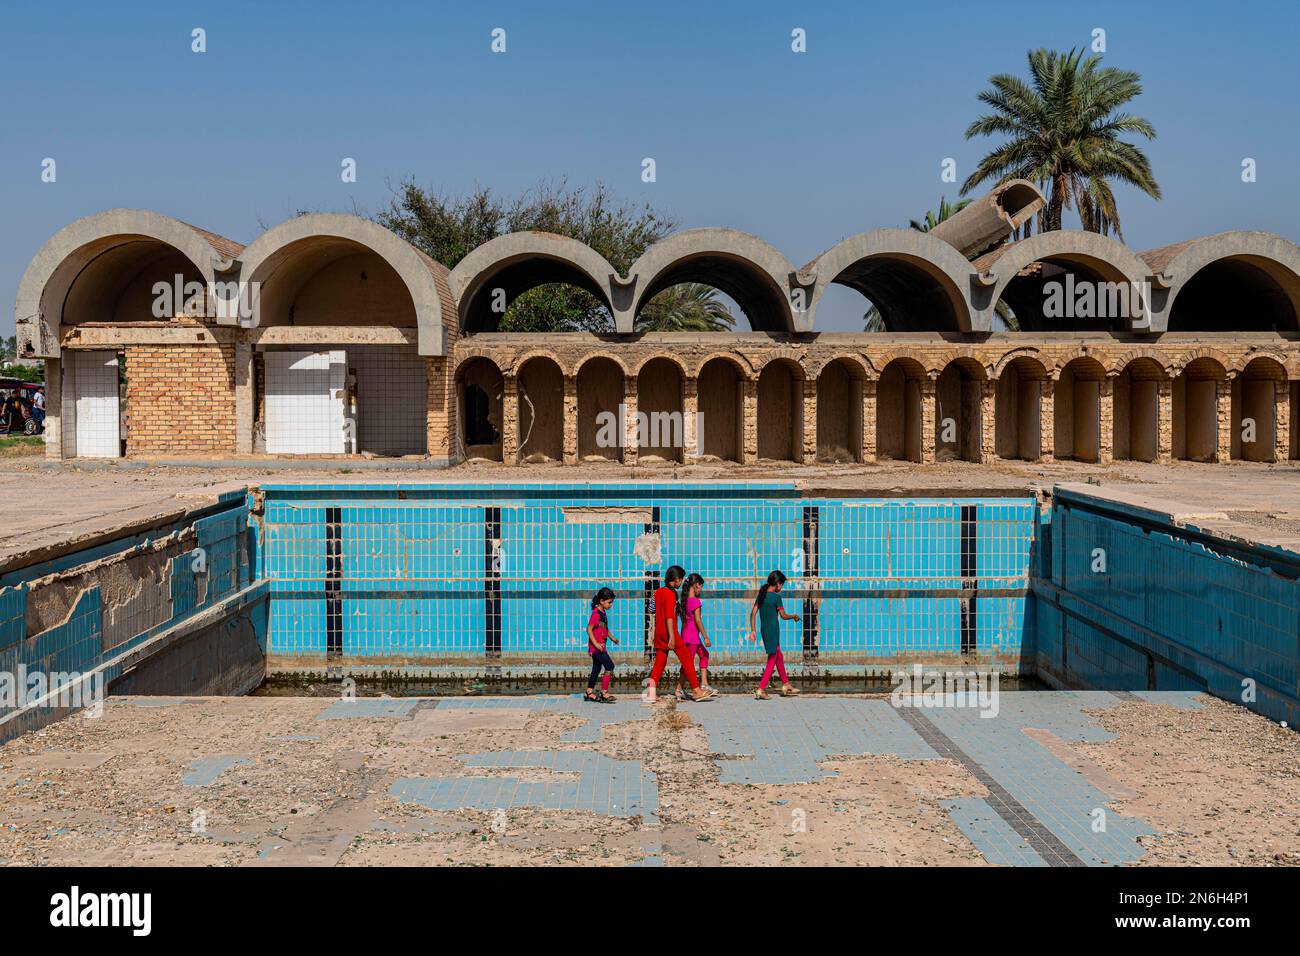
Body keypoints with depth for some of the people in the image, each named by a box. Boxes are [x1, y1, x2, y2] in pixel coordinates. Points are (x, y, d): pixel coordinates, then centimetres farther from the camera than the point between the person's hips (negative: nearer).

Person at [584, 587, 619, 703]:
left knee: (596, 669, 15)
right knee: (610, 666, -10)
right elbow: (589, 629, -21)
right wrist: (596, 644, -25)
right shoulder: (596, 613, -18)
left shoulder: (603, 613, 12)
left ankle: (589, 693, 22)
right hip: (596, 646, -10)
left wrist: (612, 637, 23)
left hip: (600, 646, 10)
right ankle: (604, 694, -8)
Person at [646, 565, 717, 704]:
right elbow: (669, 617, -19)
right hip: (669, 632, -8)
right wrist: (672, 637, -20)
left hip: (659, 632, 8)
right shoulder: (671, 594, -14)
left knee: (659, 662, 9)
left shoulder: (658, 592, 12)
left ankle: (651, 693, 3)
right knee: (687, 659, 0)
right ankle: (696, 691, 3)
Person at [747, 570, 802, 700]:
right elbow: (783, 616, -9)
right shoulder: (776, 597, -12)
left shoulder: (761, 595, 8)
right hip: (773, 630, -8)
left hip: (764, 630, 8)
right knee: (772, 660, -3)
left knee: (779, 657, 20)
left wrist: (752, 631, 7)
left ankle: (786, 686, 29)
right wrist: (794, 616, 10)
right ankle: (761, 689, -8)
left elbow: (753, 613, 5)